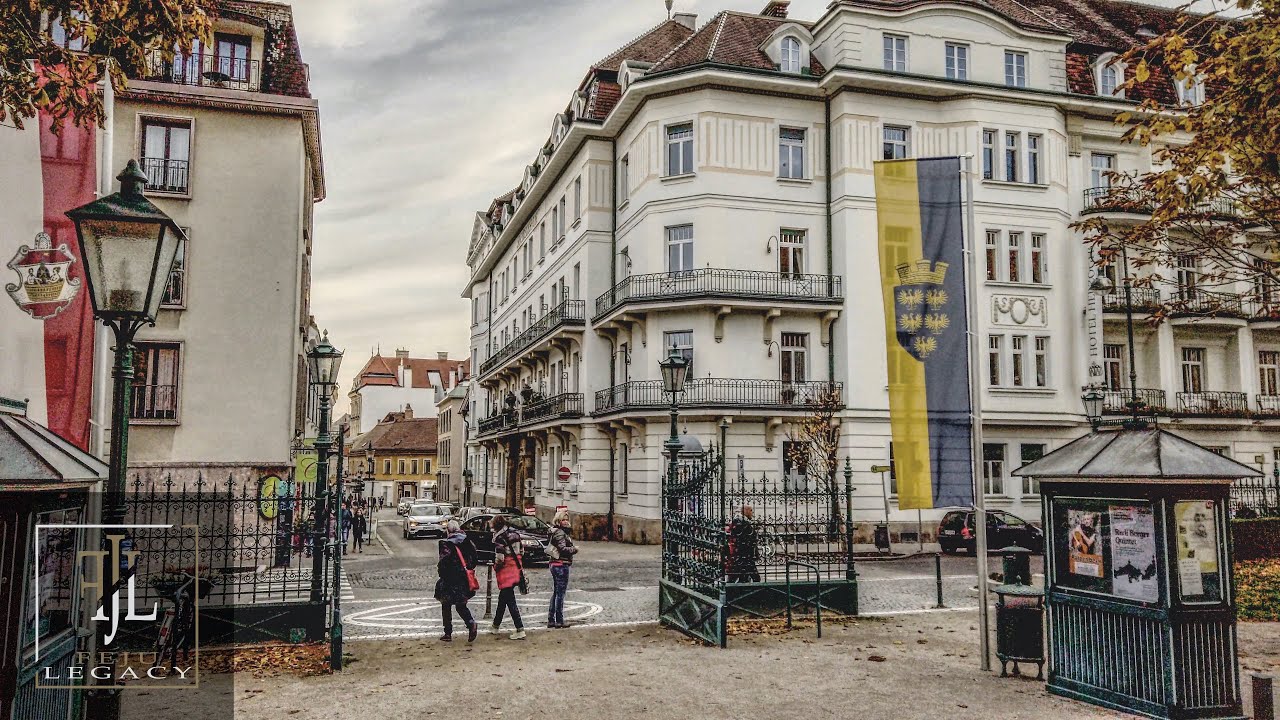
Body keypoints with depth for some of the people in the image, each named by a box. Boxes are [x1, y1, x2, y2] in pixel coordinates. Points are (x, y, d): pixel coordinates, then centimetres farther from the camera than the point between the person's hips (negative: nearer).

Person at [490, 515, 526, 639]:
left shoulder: (499, 537, -16)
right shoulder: (515, 533, 7)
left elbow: (499, 558, -19)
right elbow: (522, 551, 11)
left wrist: (496, 567, -1)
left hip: (506, 571, -8)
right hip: (517, 569, 8)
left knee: (510, 601, -5)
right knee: (502, 598, 23)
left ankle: (520, 630, -10)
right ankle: (496, 624, 37)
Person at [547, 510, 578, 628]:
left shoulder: (562, 532, 16)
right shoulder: (559, 533, -14)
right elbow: (563, 549, -23)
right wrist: (575, 549, -9)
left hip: (555, 565, 10)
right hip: (561, 565, -10)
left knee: (555, 593, 14)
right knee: (560, 593, -4)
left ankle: (551, 620, 18)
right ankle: (559, 621, 1)